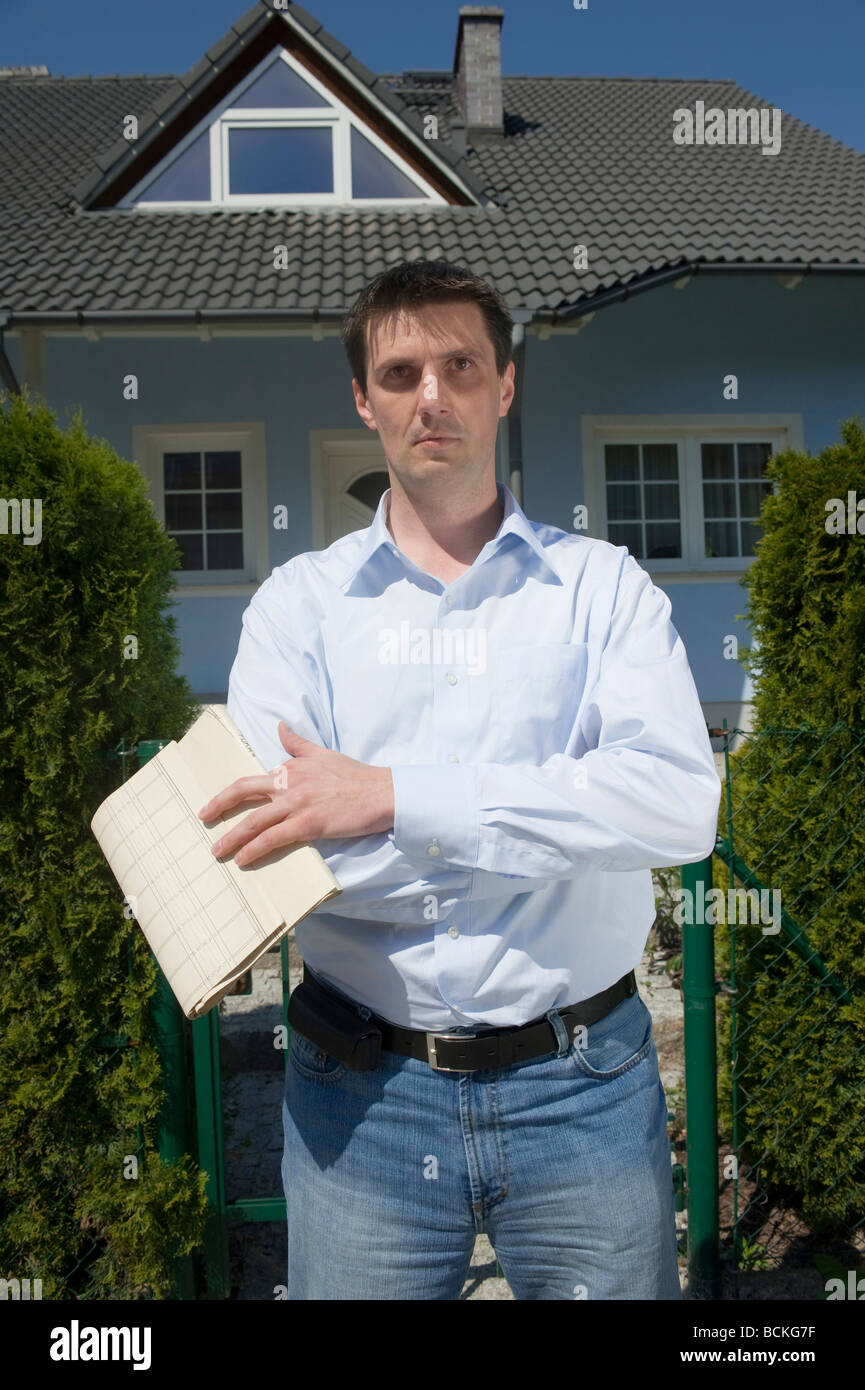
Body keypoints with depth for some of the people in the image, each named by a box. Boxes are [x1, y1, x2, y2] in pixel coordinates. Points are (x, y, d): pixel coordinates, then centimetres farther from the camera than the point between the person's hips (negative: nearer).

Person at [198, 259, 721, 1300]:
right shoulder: (297, 602, 2)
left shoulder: (601, 584, 2)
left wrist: (393, 797, -20)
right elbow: (252, 848, -12)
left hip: (580, 1089, 1)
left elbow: (681, 802, -14)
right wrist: (568, 818, -14)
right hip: (362, 1096, 0)